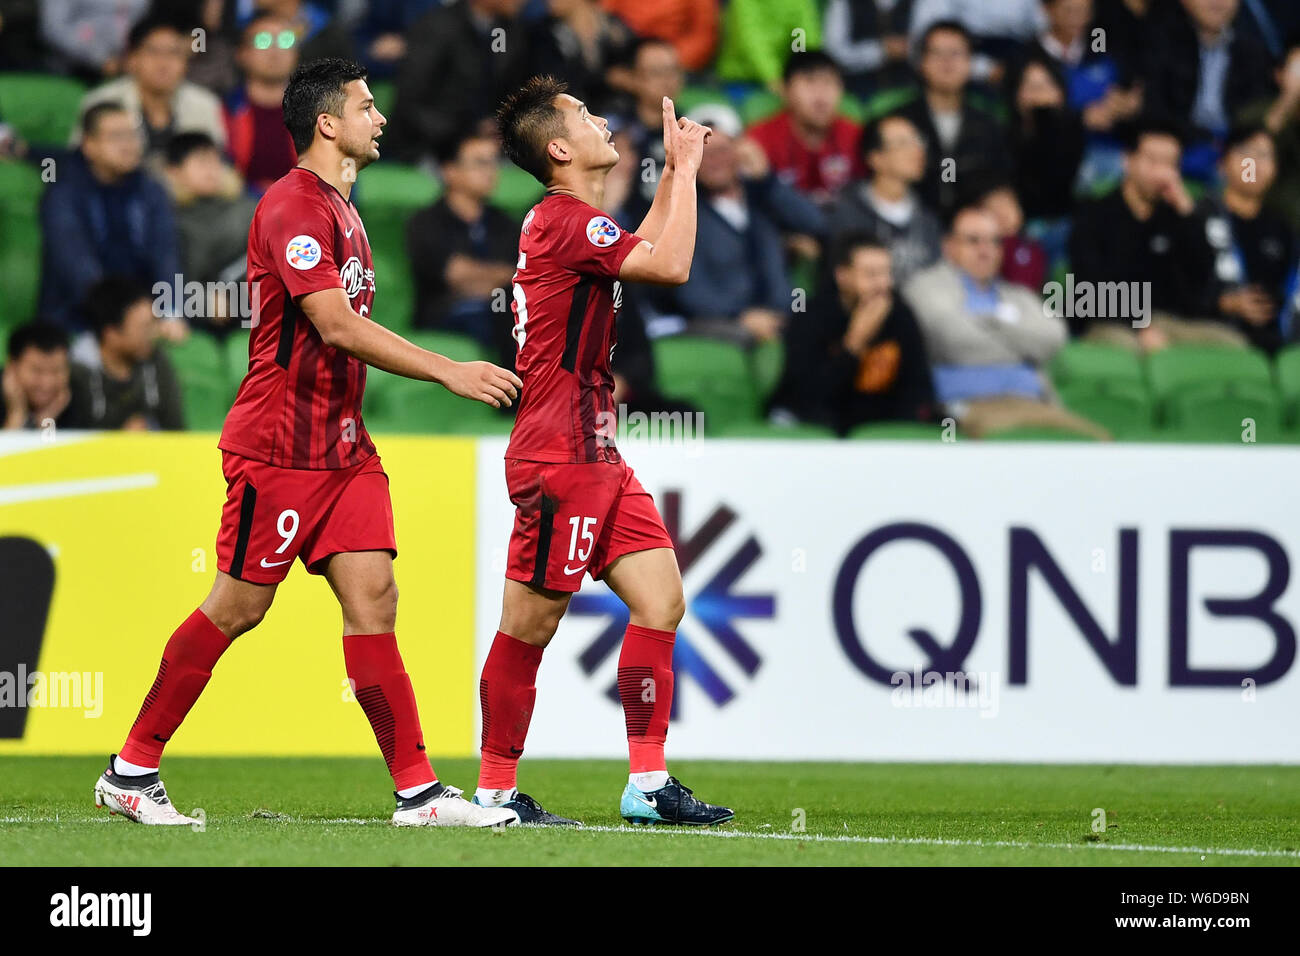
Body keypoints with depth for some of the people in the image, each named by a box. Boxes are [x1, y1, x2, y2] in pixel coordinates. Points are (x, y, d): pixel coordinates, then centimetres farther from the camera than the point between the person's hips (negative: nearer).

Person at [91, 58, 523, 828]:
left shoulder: (339, 209, 16)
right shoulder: (293, 207, -15)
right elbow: (337, 326, -22)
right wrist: (449, 371, -22)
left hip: (341, 442, 9)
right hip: (279, 446, -9)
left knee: (373, 595, 0)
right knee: (238, 607, -3)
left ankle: (418, 791, -3)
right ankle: (131, 770, 8)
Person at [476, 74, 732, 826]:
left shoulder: (569, 222, 16)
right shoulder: (566, 220, -16)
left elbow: (642, 252, 36)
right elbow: (670, 265, -24)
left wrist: (675, 172, 29)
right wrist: (685, 169, -14)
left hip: (596, 455, 10)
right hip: (559, 457, -10)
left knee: (661, 601, 4)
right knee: (528, 626, -4)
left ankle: (648, 784, 4)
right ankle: (495, 790, 4)